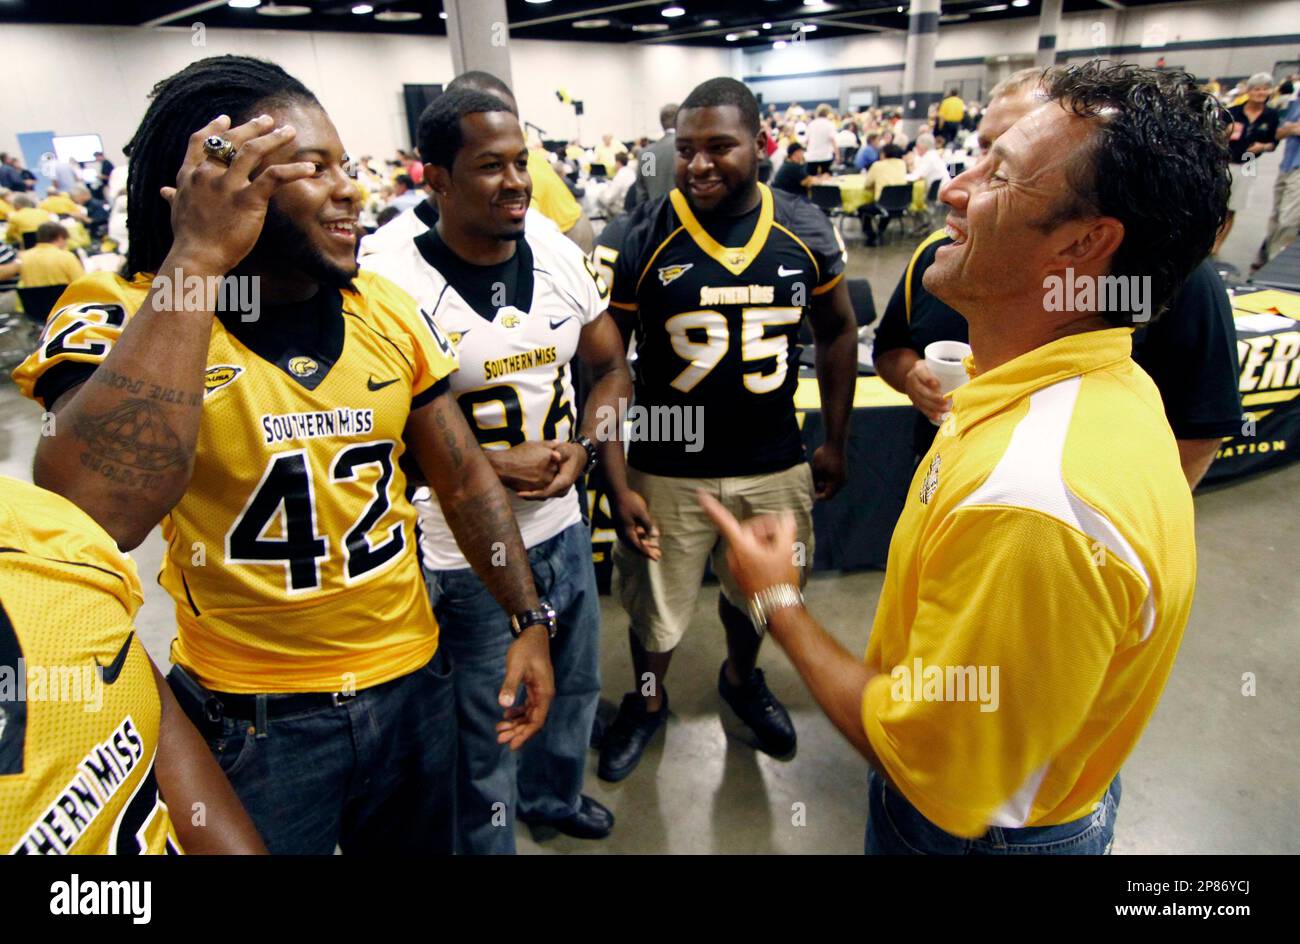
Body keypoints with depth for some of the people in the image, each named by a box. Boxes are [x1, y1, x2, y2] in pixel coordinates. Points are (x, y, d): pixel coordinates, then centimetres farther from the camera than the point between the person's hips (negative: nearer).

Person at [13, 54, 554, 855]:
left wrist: (529, 618, 1)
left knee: (423, 841, 23)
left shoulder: (390, 310, -2)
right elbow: (91, 516, -35)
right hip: (249, 719, -4)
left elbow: (464, 477, 5)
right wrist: (199, 256, -31)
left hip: (414, 682, 5)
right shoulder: (120, 321, -15)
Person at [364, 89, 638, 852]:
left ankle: (553, 795, 56)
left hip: (564, 527, 6)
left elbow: (612, 367, 9)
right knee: (488, 721, 14)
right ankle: (490, 838, 43)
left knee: (575, 686, 26)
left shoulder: (560, 255, -1)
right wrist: (494, 464, -19)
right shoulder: (395, 284, -18)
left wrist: (585, 445, -8)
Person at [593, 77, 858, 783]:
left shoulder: (807, 234, -4)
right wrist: (617, 483, -13)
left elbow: (838, 333, 10)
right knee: (655, 611, 14)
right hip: (667, 472, -2)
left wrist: (835, 441, 9)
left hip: (775, 467, 3)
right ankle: (647, 700, 46)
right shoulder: (637, 242, -13)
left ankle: (742, 679, 55)